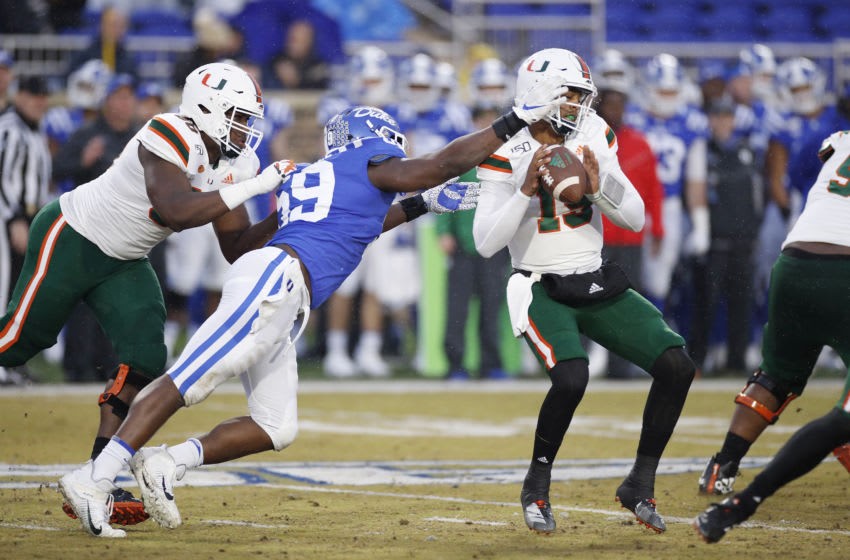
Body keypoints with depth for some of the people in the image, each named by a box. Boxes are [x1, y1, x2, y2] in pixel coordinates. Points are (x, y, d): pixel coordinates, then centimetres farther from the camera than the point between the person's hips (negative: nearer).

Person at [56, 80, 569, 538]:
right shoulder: (369, 165, 9)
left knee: (277, 428, 10)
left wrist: (423, 204, 47)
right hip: (273, 278, -9)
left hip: (276, 301, 9)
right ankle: (95, 480, -22)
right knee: (185, 385, -15)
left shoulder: (307, 175, 31)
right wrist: (518, 119, 10)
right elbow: (445, 164, 5)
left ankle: (166, 465, 1)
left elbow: (357, 225, 48)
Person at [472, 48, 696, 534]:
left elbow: (636, 219, 1)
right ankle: (537, 485, -6)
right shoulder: (508, 157, -10)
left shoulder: (594, 143, 2)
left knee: (677, 365, -13)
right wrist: (527, 190, -26)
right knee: (572, 377, -32)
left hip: (599, 287, 5)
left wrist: (598, 184, -17)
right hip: (542, 290, -5)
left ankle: (641, 485, 2)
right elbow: (486, 243, -17)